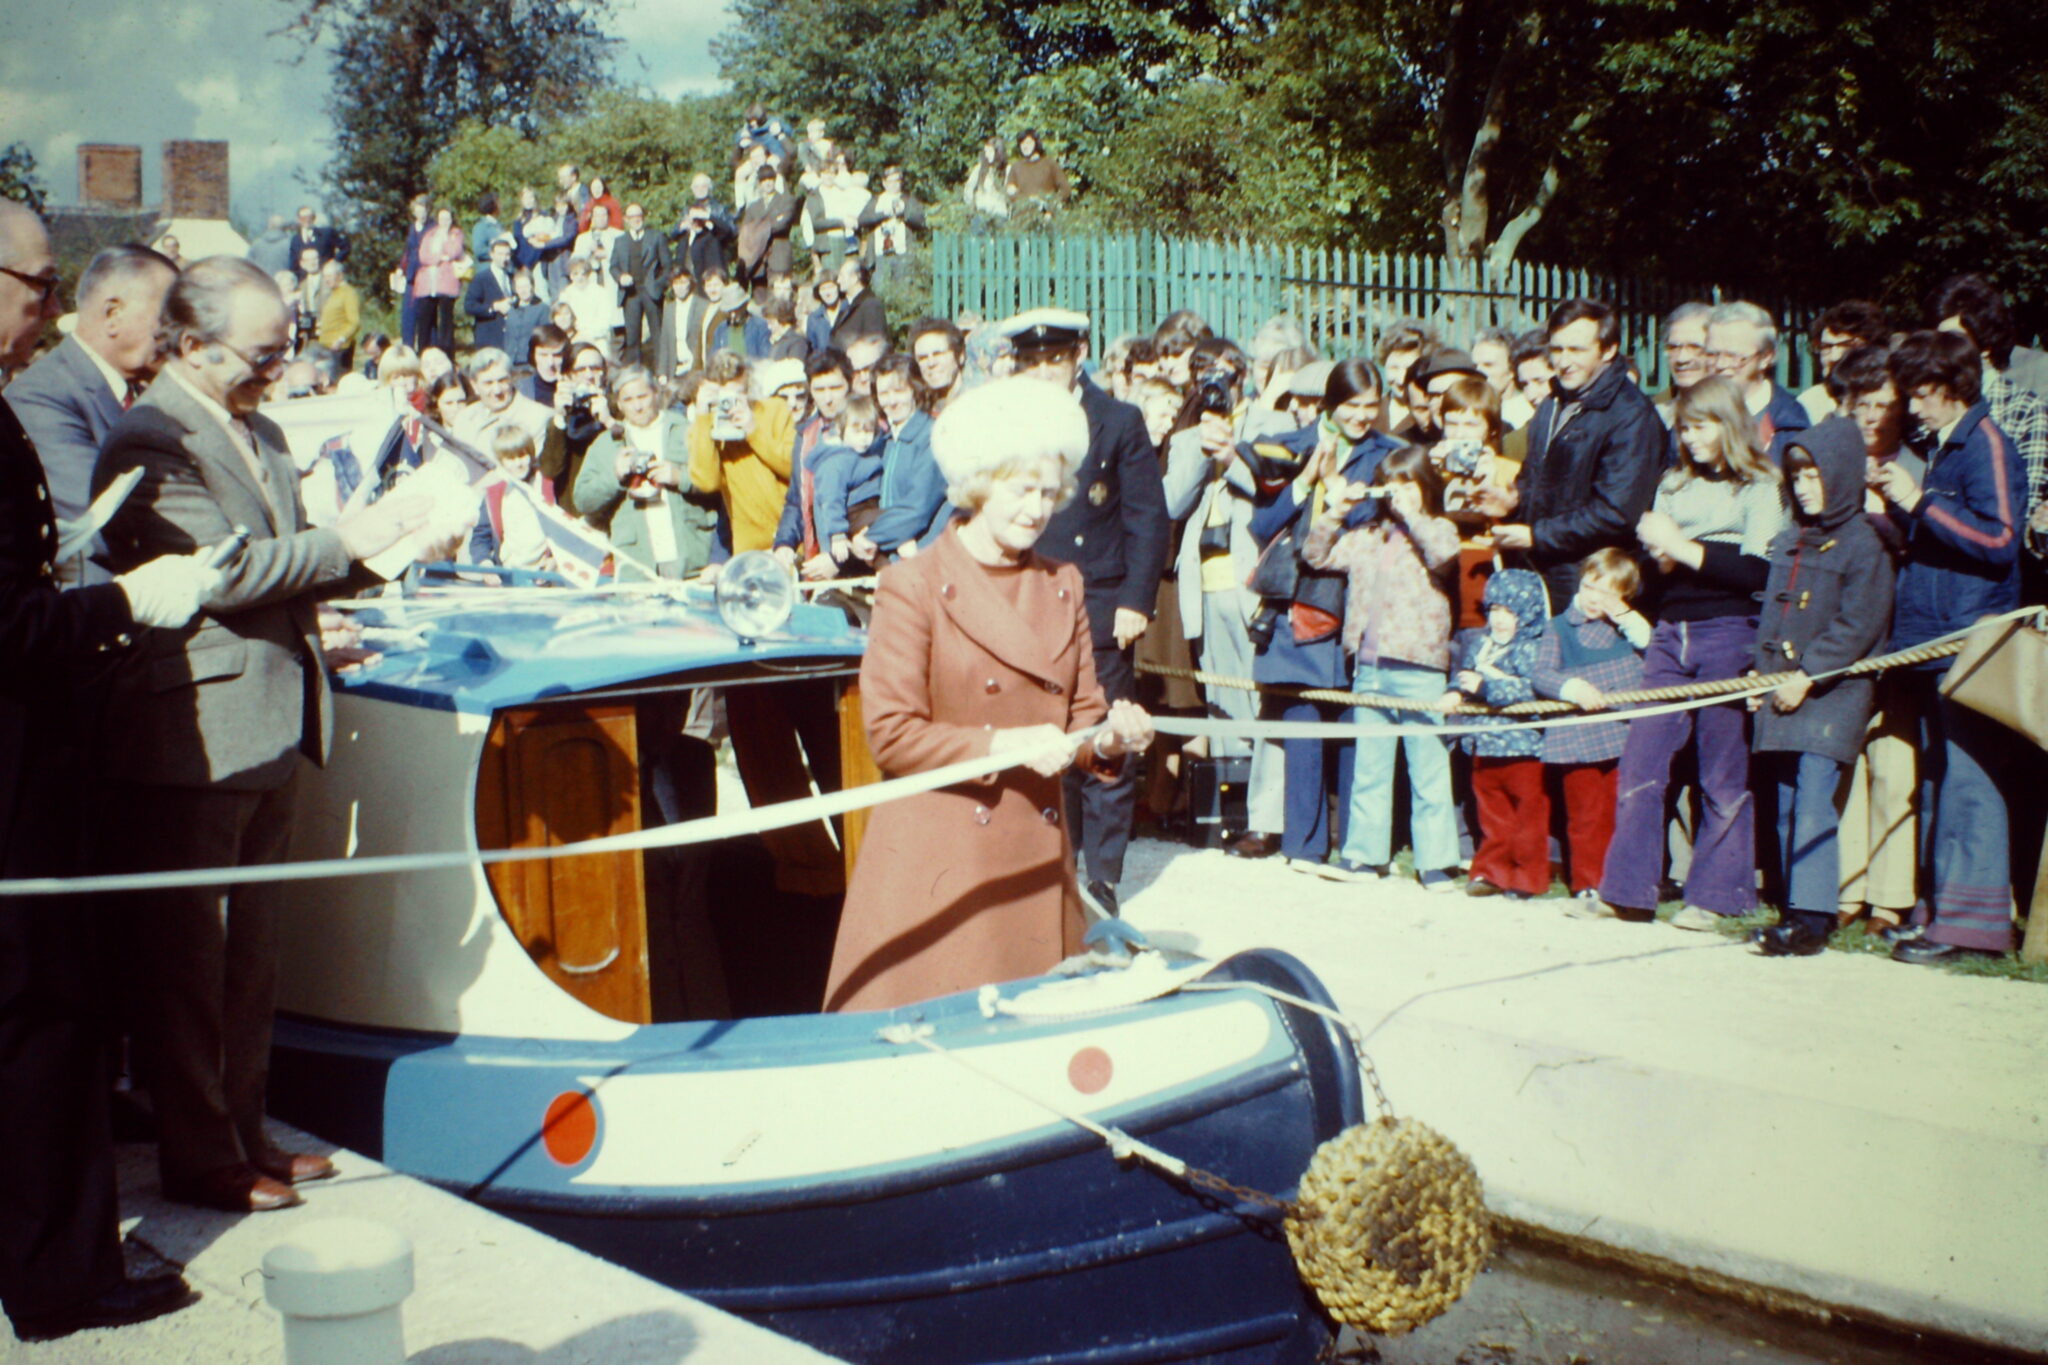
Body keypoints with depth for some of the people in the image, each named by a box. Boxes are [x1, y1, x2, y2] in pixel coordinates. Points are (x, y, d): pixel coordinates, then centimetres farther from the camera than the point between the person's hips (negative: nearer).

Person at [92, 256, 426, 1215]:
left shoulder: (262, 434, 16)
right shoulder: (149, 441, -13)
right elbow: (220, 570, -22)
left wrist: (375, 549, 2)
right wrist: (346, 542, -19)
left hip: (268, 732, 9)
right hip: (192, 738, -9)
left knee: (247, 955, 16)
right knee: (186, 960, 2)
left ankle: (243, 1133, 27)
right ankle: (197, 1160, 13)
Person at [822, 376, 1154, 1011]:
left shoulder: (1062, 587, 12)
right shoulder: (913, 586, -5)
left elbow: (1082, 716, 12)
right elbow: (891, 733, -10)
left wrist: (1111, 737, -10)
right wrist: (1002, 745, -18)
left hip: (1036, 858, 5)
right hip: (937, 860, -5)